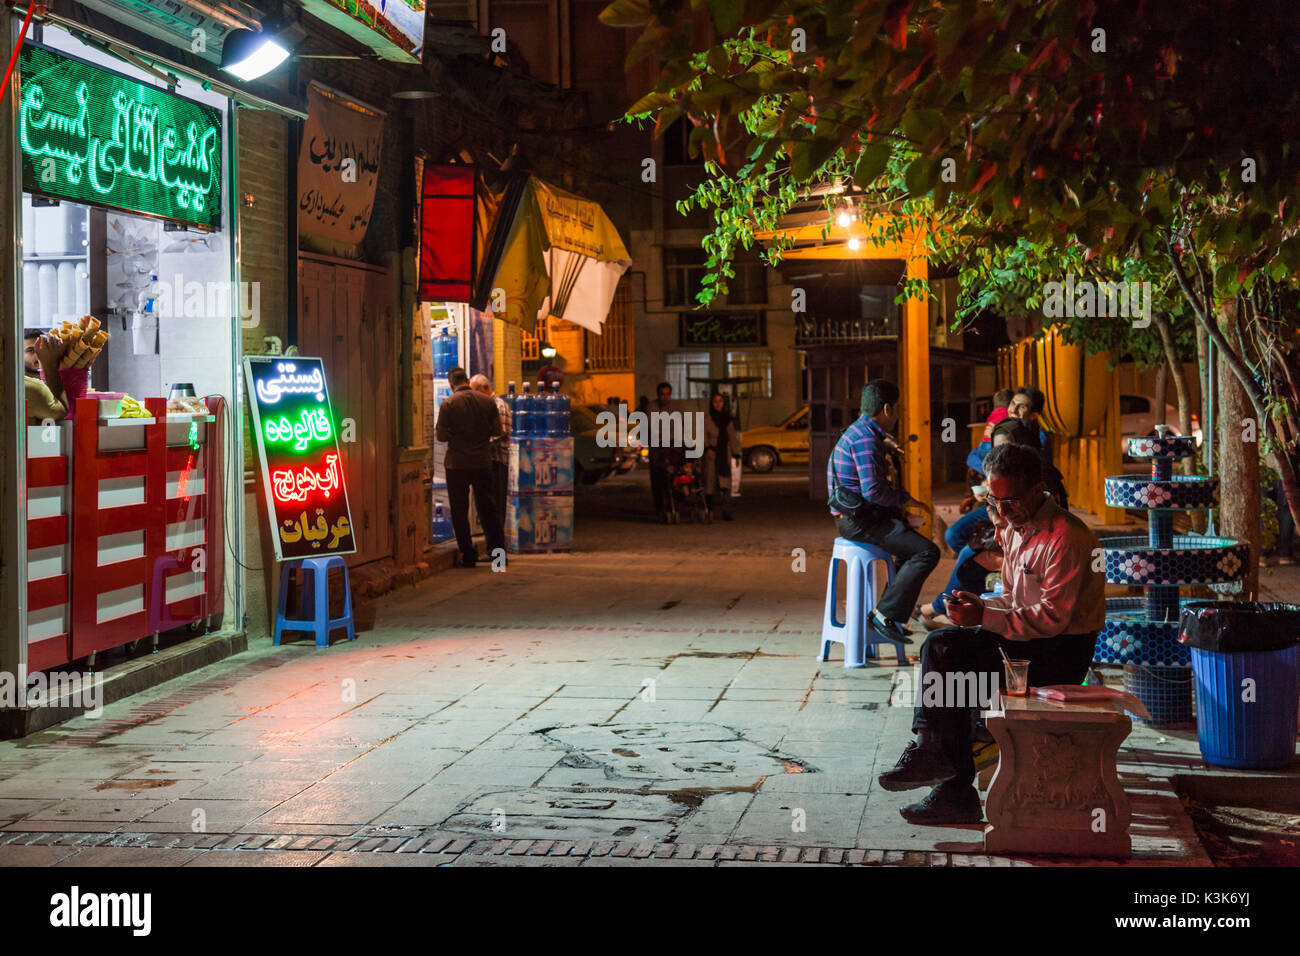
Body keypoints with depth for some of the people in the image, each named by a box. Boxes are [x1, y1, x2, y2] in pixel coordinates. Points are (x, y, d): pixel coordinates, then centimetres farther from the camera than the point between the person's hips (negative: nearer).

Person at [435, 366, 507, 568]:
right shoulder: (487, 401, 0)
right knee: (487, 507, 14)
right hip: (483, 462, 3)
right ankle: (497, 549, 15)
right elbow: (497, 430, 4)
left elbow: (441, 436, -8)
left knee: (460, 511, 5)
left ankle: (468, 555, 5)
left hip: (457, 464, -3)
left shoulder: (448, 404, -9)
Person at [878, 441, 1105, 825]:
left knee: (957, 673, -19)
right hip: (1027, 639, 9)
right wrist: (979, 605, -3)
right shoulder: (1013, 528, 11)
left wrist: (984, 617, -25)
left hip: (1064, 652, -9)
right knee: (940, 645, -11)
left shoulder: (1066, 537, -18)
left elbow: (1052, 618, -23)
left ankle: (957, 792, -9)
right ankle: (929, 747, -19)